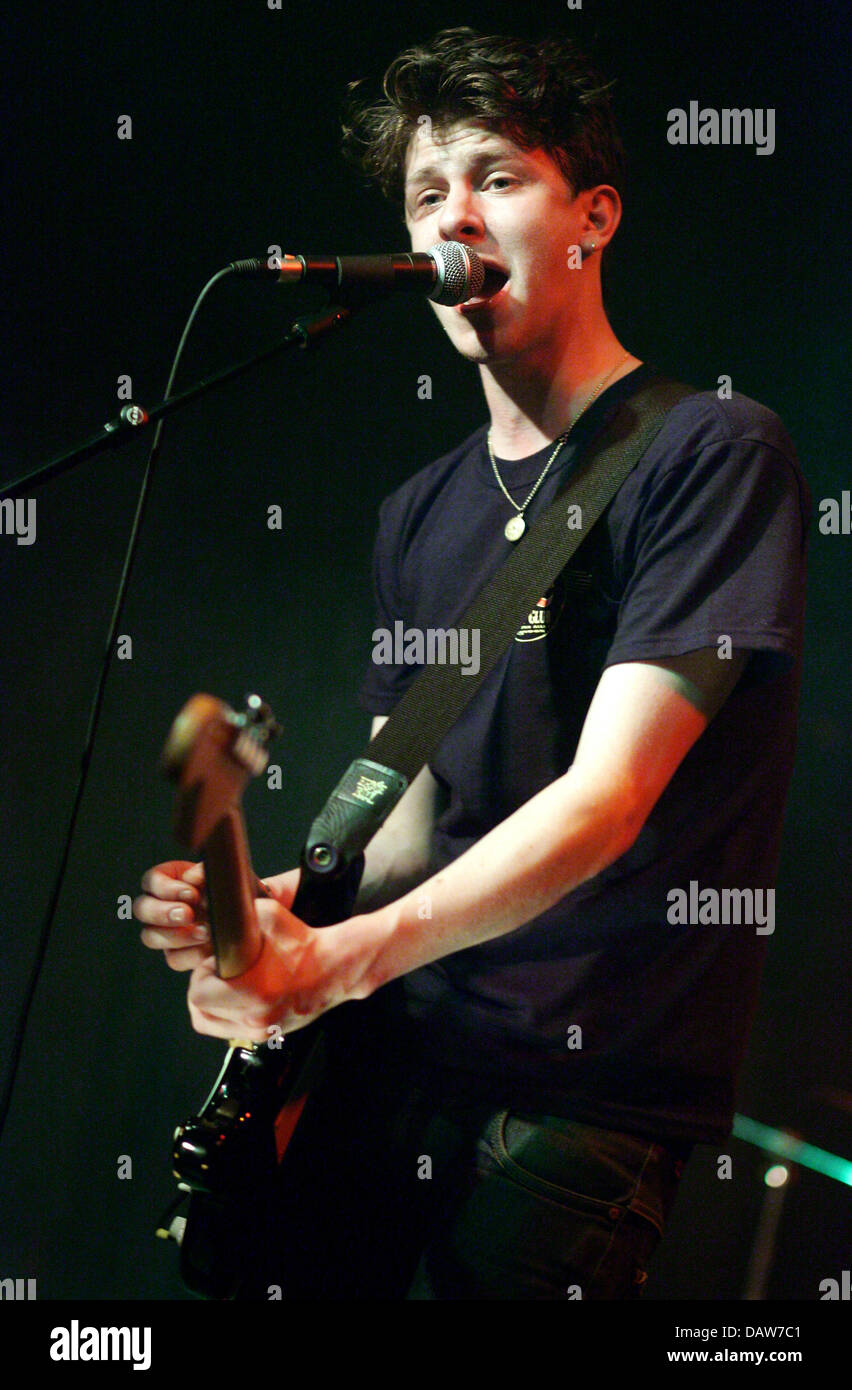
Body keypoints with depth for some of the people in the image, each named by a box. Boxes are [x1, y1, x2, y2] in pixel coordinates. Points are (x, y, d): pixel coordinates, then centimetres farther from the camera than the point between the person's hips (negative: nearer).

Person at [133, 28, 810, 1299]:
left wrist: (347, 957, -27)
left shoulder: (713, 453, -8)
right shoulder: (420, 515, 15)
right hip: (393, 1053, 6)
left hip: (587, 1087, -6)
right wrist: (271, 908, -7)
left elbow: (610, 792, -17)